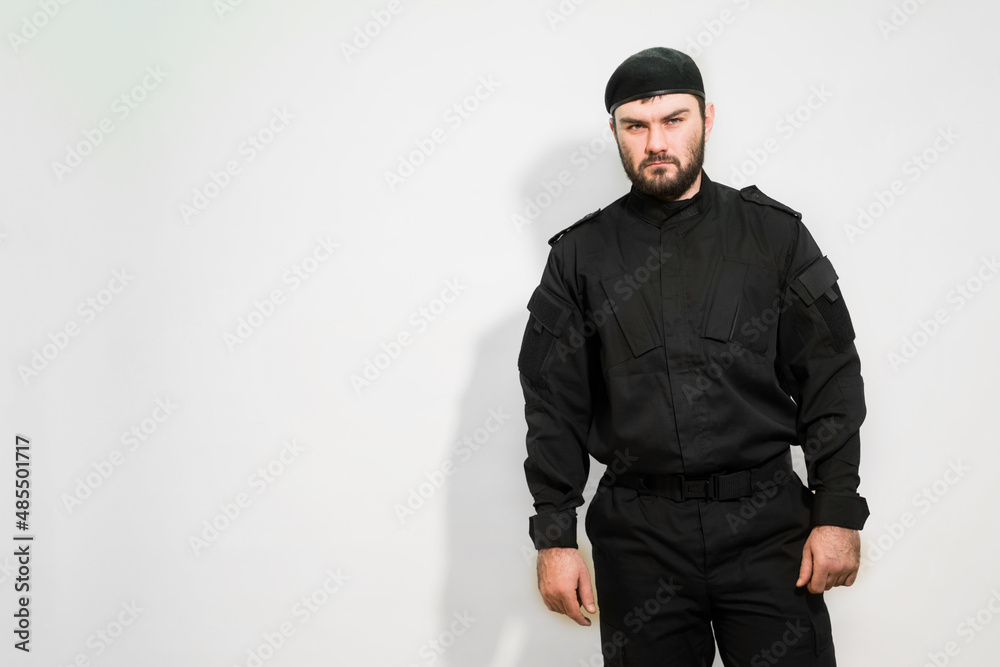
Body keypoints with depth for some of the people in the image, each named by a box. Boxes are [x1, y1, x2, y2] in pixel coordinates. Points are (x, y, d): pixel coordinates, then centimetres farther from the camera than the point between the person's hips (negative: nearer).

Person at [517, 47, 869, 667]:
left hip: (767, 523, 0)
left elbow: (830, 377, 4)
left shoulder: (775, 233, 4)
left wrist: (839, 513, -2)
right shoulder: (581, 255, 5)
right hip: (638, 533, 1)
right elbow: (554, 403, 5)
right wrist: (555, 536, 0)